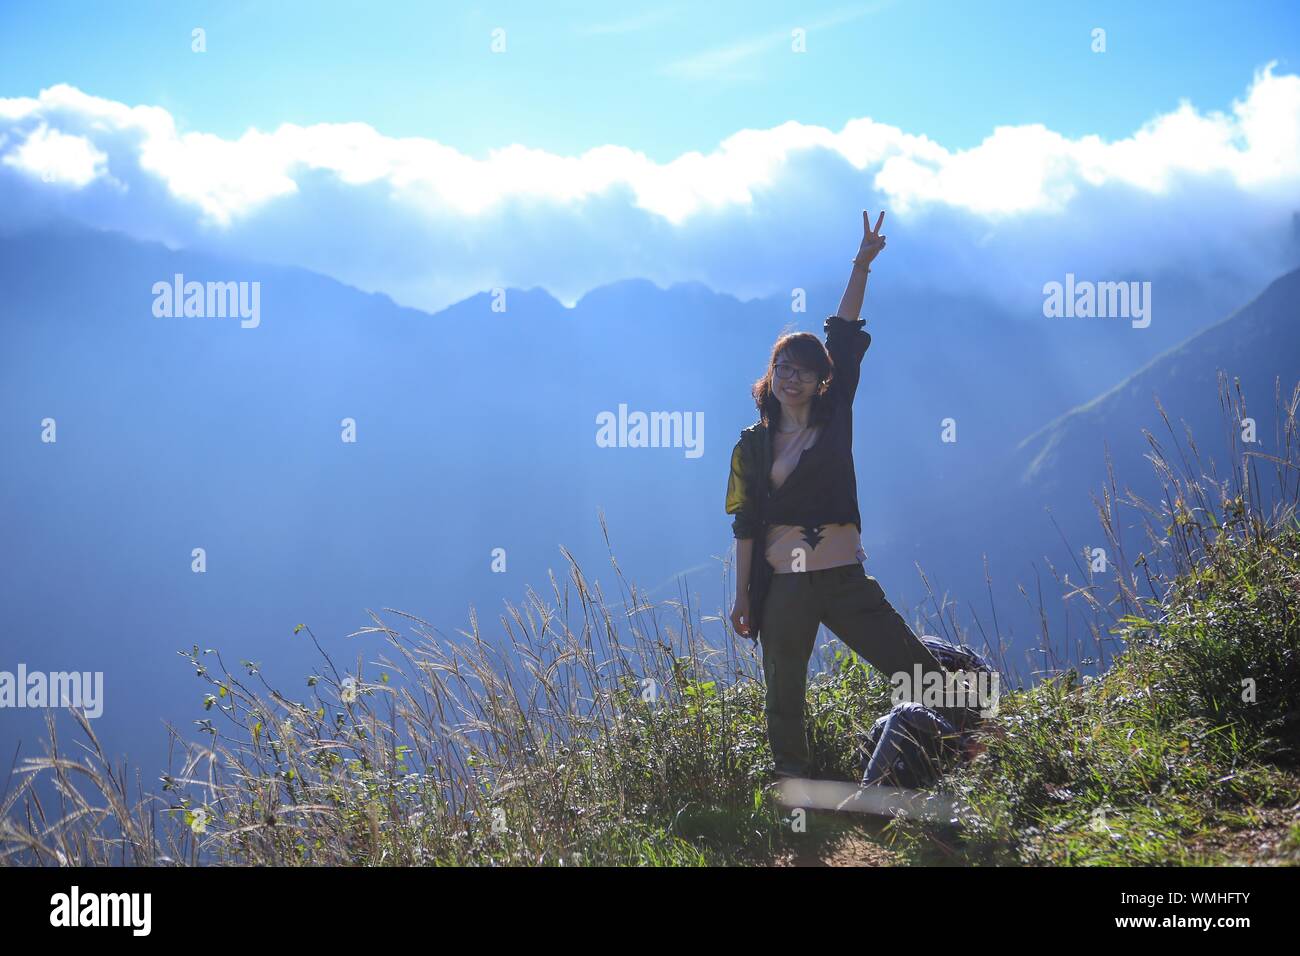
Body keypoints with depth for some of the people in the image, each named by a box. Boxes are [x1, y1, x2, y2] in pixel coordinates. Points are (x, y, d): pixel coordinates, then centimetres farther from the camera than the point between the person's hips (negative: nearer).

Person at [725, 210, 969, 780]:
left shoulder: (834, 418, 7)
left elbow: (846, 342, 2)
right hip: (783, 587, 0)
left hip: (845, 580, 0)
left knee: (919, 672, -3)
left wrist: (861, 267, -2)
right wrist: (742, 597, 1)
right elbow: (746, 525, 4)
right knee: (783, 699, 6)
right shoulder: (753, 445, 6)